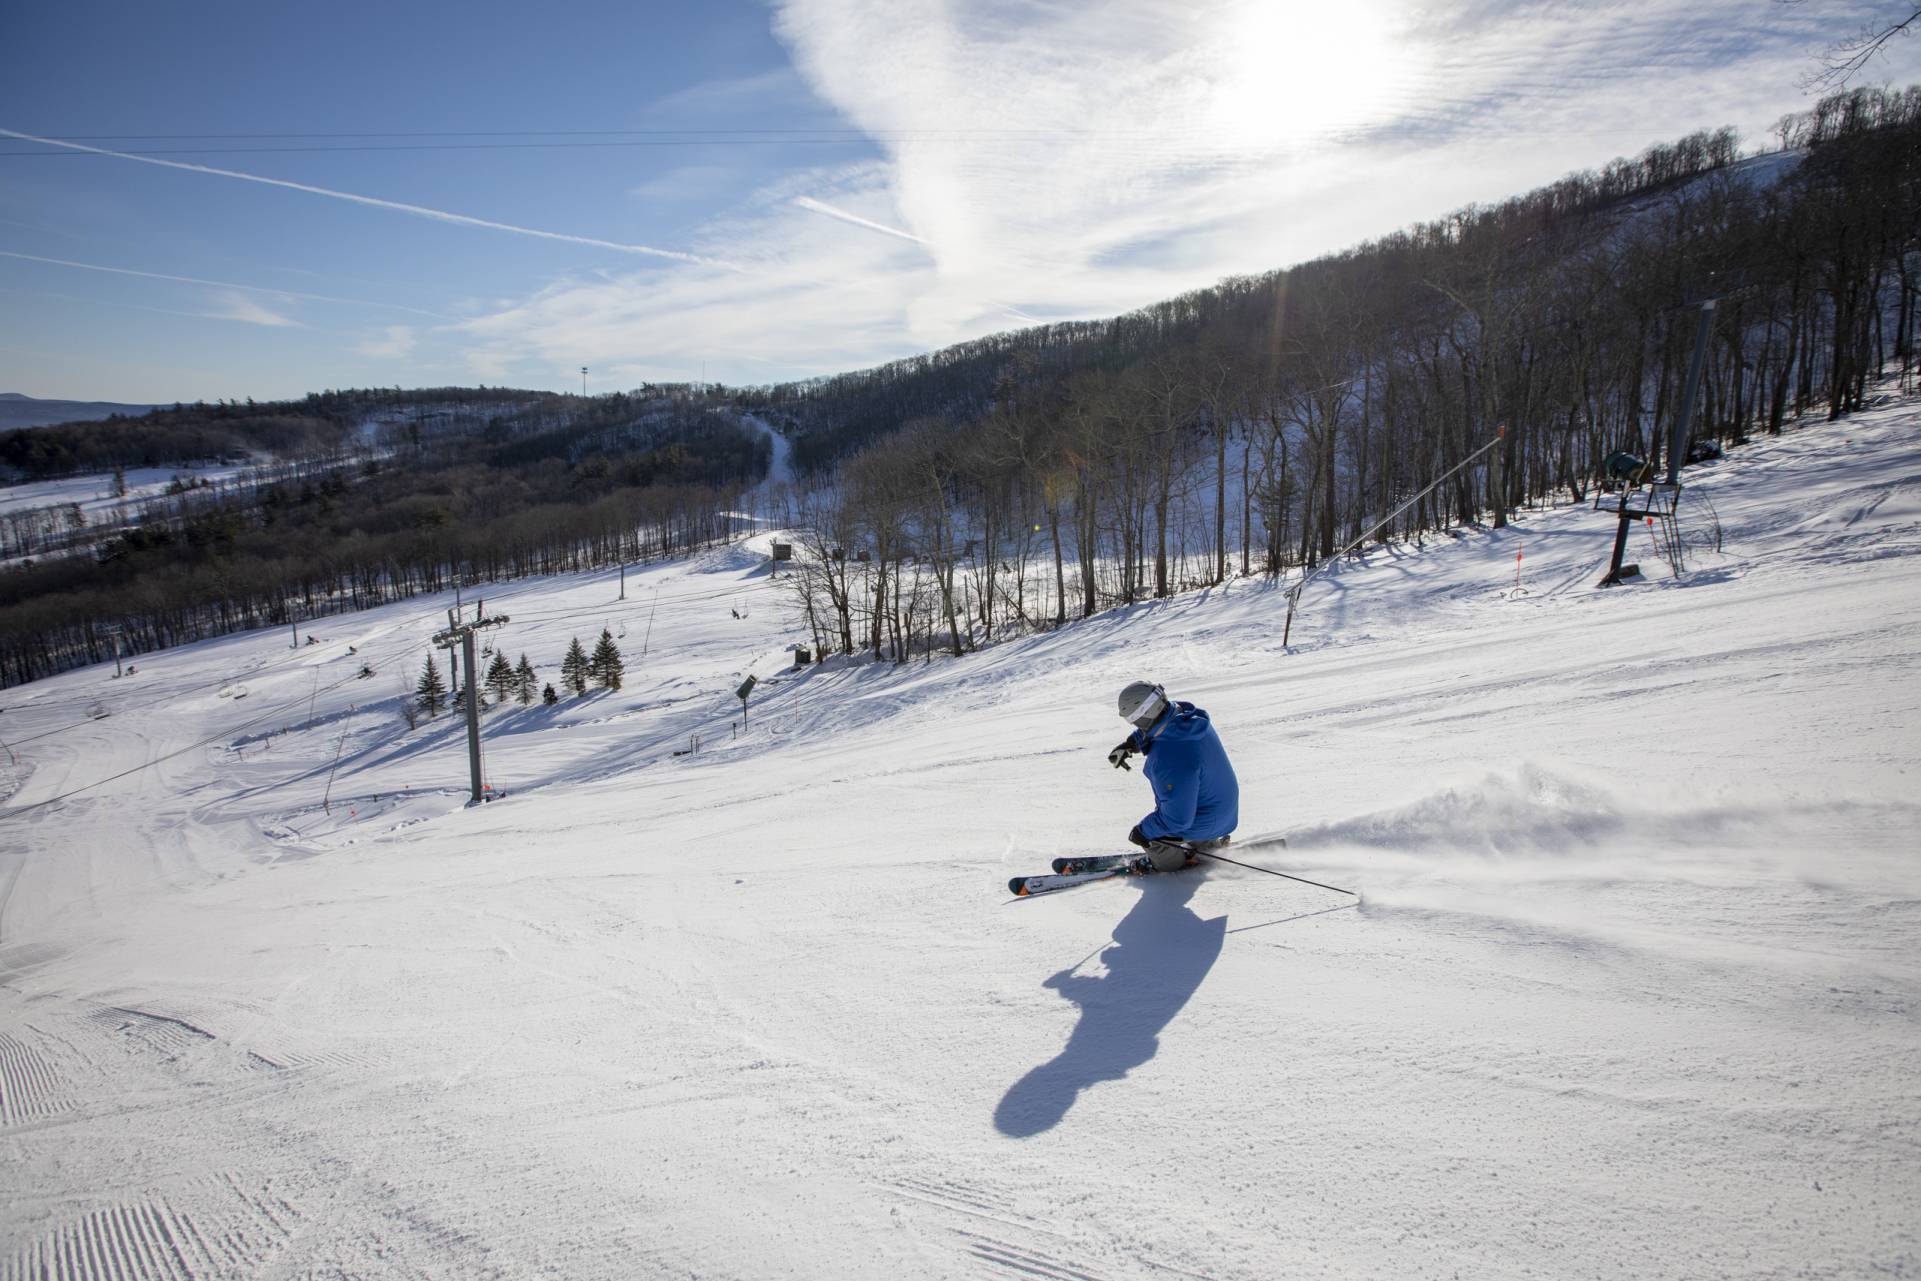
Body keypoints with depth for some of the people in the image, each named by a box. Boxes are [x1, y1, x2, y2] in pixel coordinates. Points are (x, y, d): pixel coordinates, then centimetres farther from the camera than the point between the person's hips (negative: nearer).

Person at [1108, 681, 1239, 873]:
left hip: (1207, 822, -8)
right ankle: (1207, 843, 57)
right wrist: (1130, 743, 3)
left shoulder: (1169, 761, -42)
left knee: (1145, 835, 5)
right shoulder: (1187, 714, -16)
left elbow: (1177, 819, -32)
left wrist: (1144, 830, -18)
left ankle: (1167, 862, 36)